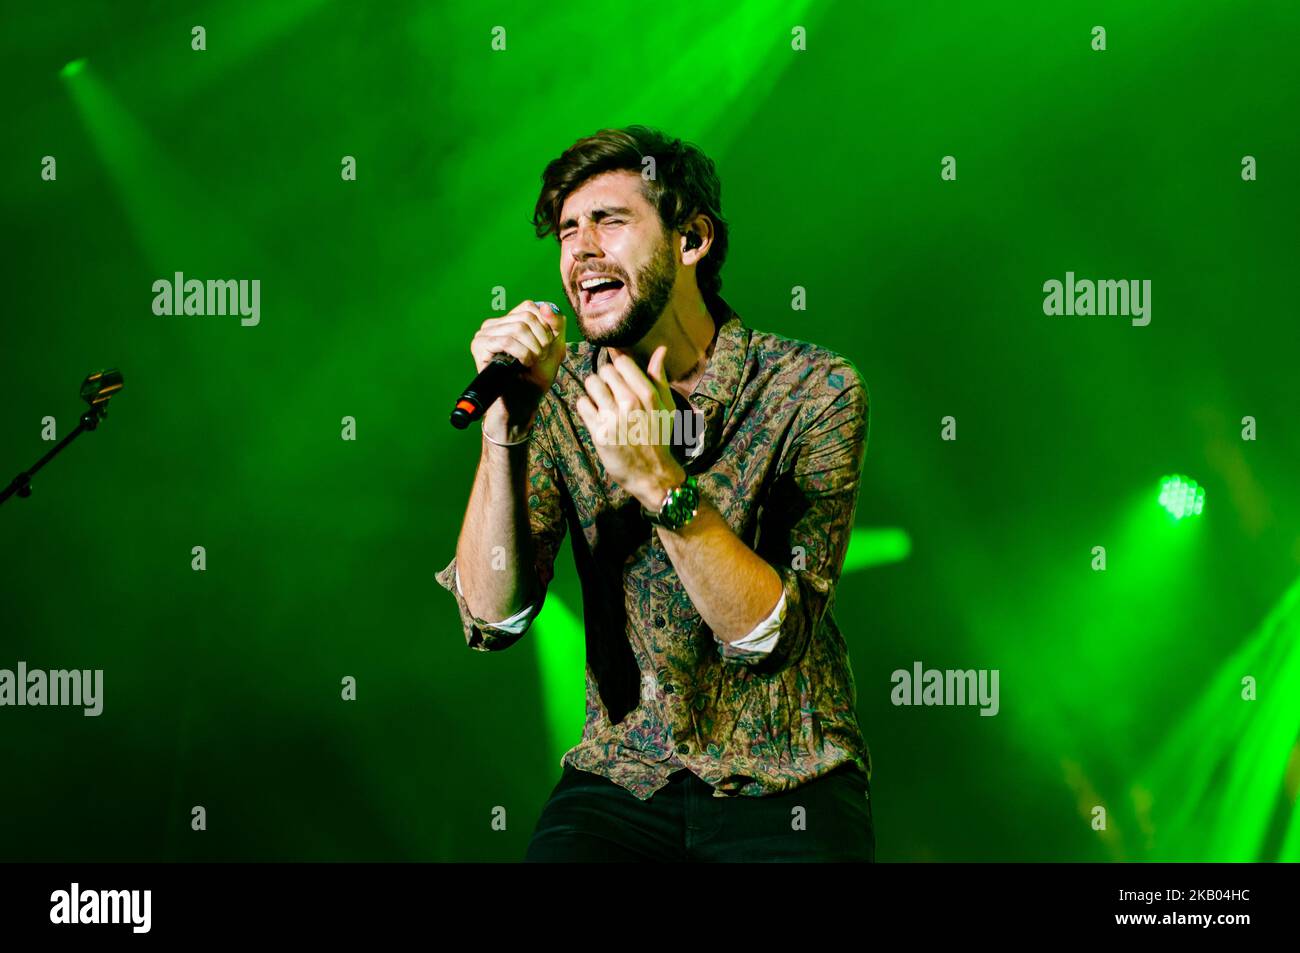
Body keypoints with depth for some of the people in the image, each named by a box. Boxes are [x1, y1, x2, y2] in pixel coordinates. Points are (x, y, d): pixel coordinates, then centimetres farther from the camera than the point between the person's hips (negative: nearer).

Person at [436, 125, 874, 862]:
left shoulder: (814, 388, -7)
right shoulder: (564, 393, 1)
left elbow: (769, 635, -15)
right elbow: (491, 617, -8)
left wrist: (659, 481, -27)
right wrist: (506, 421, -17)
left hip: (788, 790, -2)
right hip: (622, 779, 2)